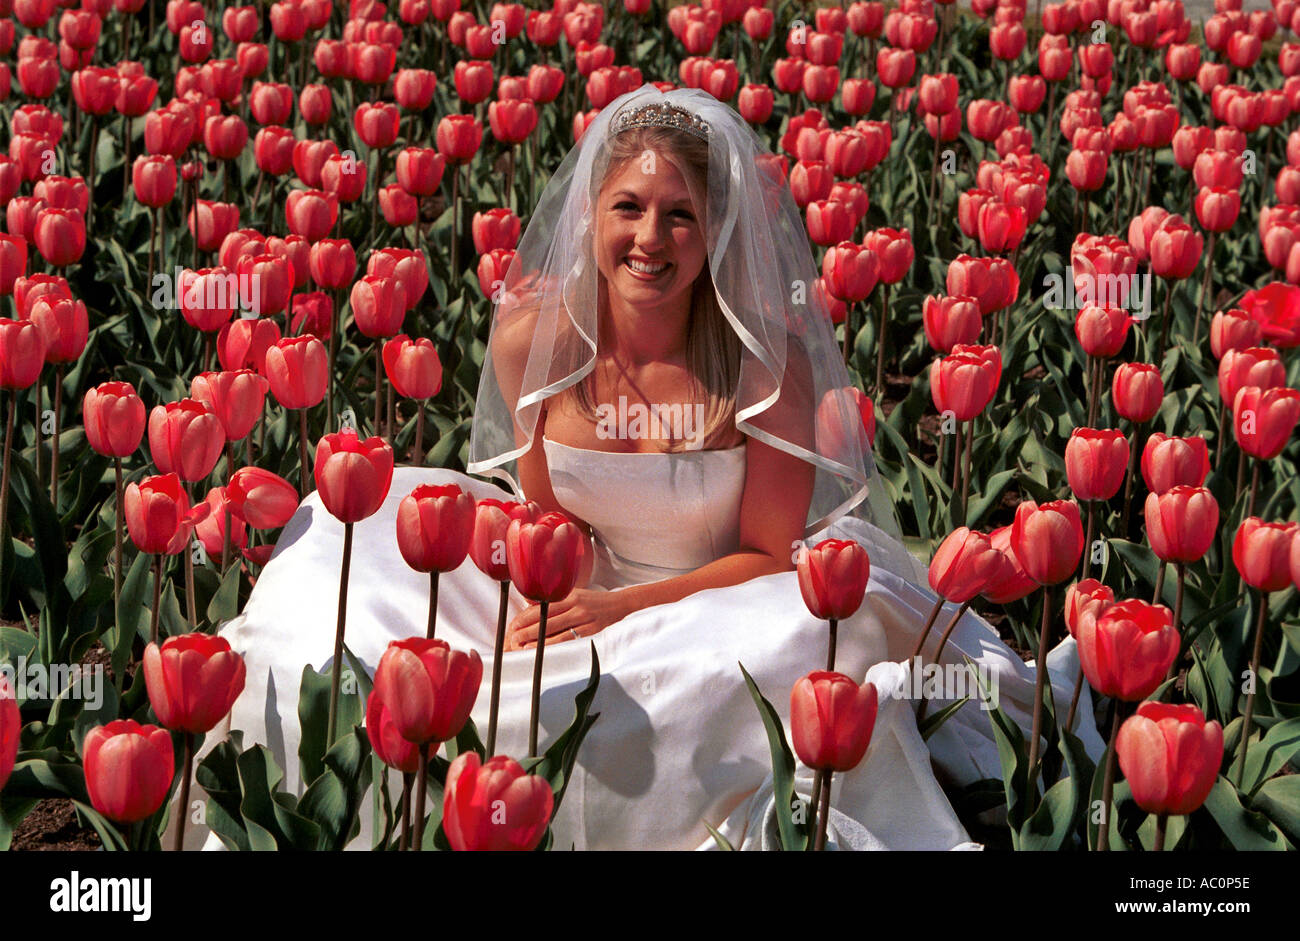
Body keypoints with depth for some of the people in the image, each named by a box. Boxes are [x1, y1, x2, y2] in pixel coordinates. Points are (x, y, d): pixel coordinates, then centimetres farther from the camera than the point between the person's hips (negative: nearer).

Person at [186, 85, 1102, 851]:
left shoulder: (766, 360, -19)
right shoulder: (534, 340, -10)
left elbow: (771, 555, -11)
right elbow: (547, 522, 1)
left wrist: (626, 607, -23)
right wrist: (546, 604, -21)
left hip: (720, 608, -3)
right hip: (585, 606, 3)